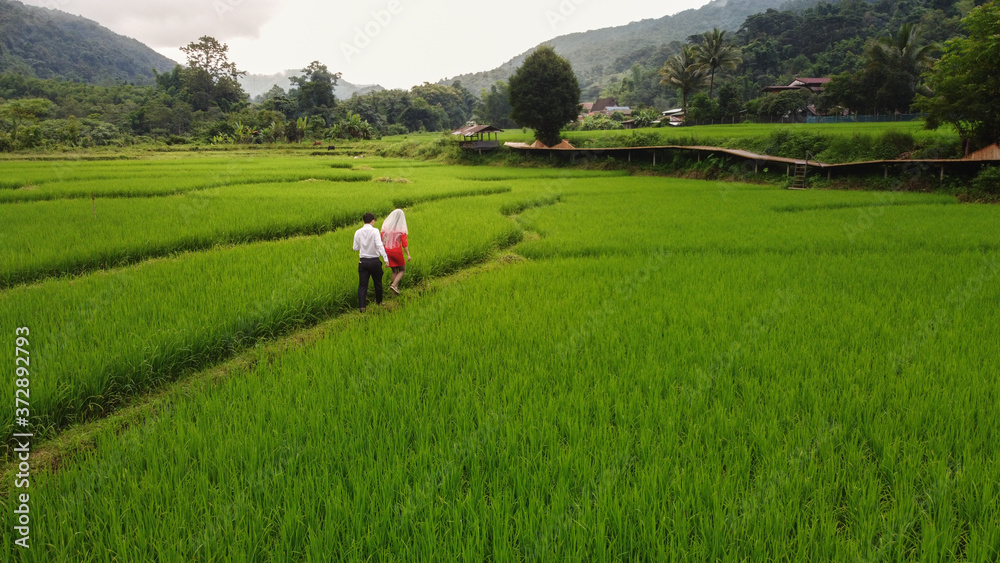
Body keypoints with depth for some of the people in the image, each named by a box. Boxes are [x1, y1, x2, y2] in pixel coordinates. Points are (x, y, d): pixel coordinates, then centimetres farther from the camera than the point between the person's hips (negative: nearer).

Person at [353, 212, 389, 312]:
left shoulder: (358, 232, 0)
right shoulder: (375, 231, -12)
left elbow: (355, 248, 5)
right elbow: (379, 245, -19)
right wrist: (386, 258, -19)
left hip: (363, 261, 2)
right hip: (374, 261, -2)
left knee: (362, 285, 4)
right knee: (377, 283, 17)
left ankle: (362, 306, -6)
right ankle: (378, 302, 32)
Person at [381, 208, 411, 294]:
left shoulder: (386, 226, -1)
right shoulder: (401, 228, -12)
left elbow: (382, 239, 2)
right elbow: (404, 243, -15)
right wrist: (408, 254, -12)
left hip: (388, 251, 4)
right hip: (397, 251, -4)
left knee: (395, 271, 18)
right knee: (402, 269, 14)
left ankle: (396, 288, 16)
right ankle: (394, 285, -6)